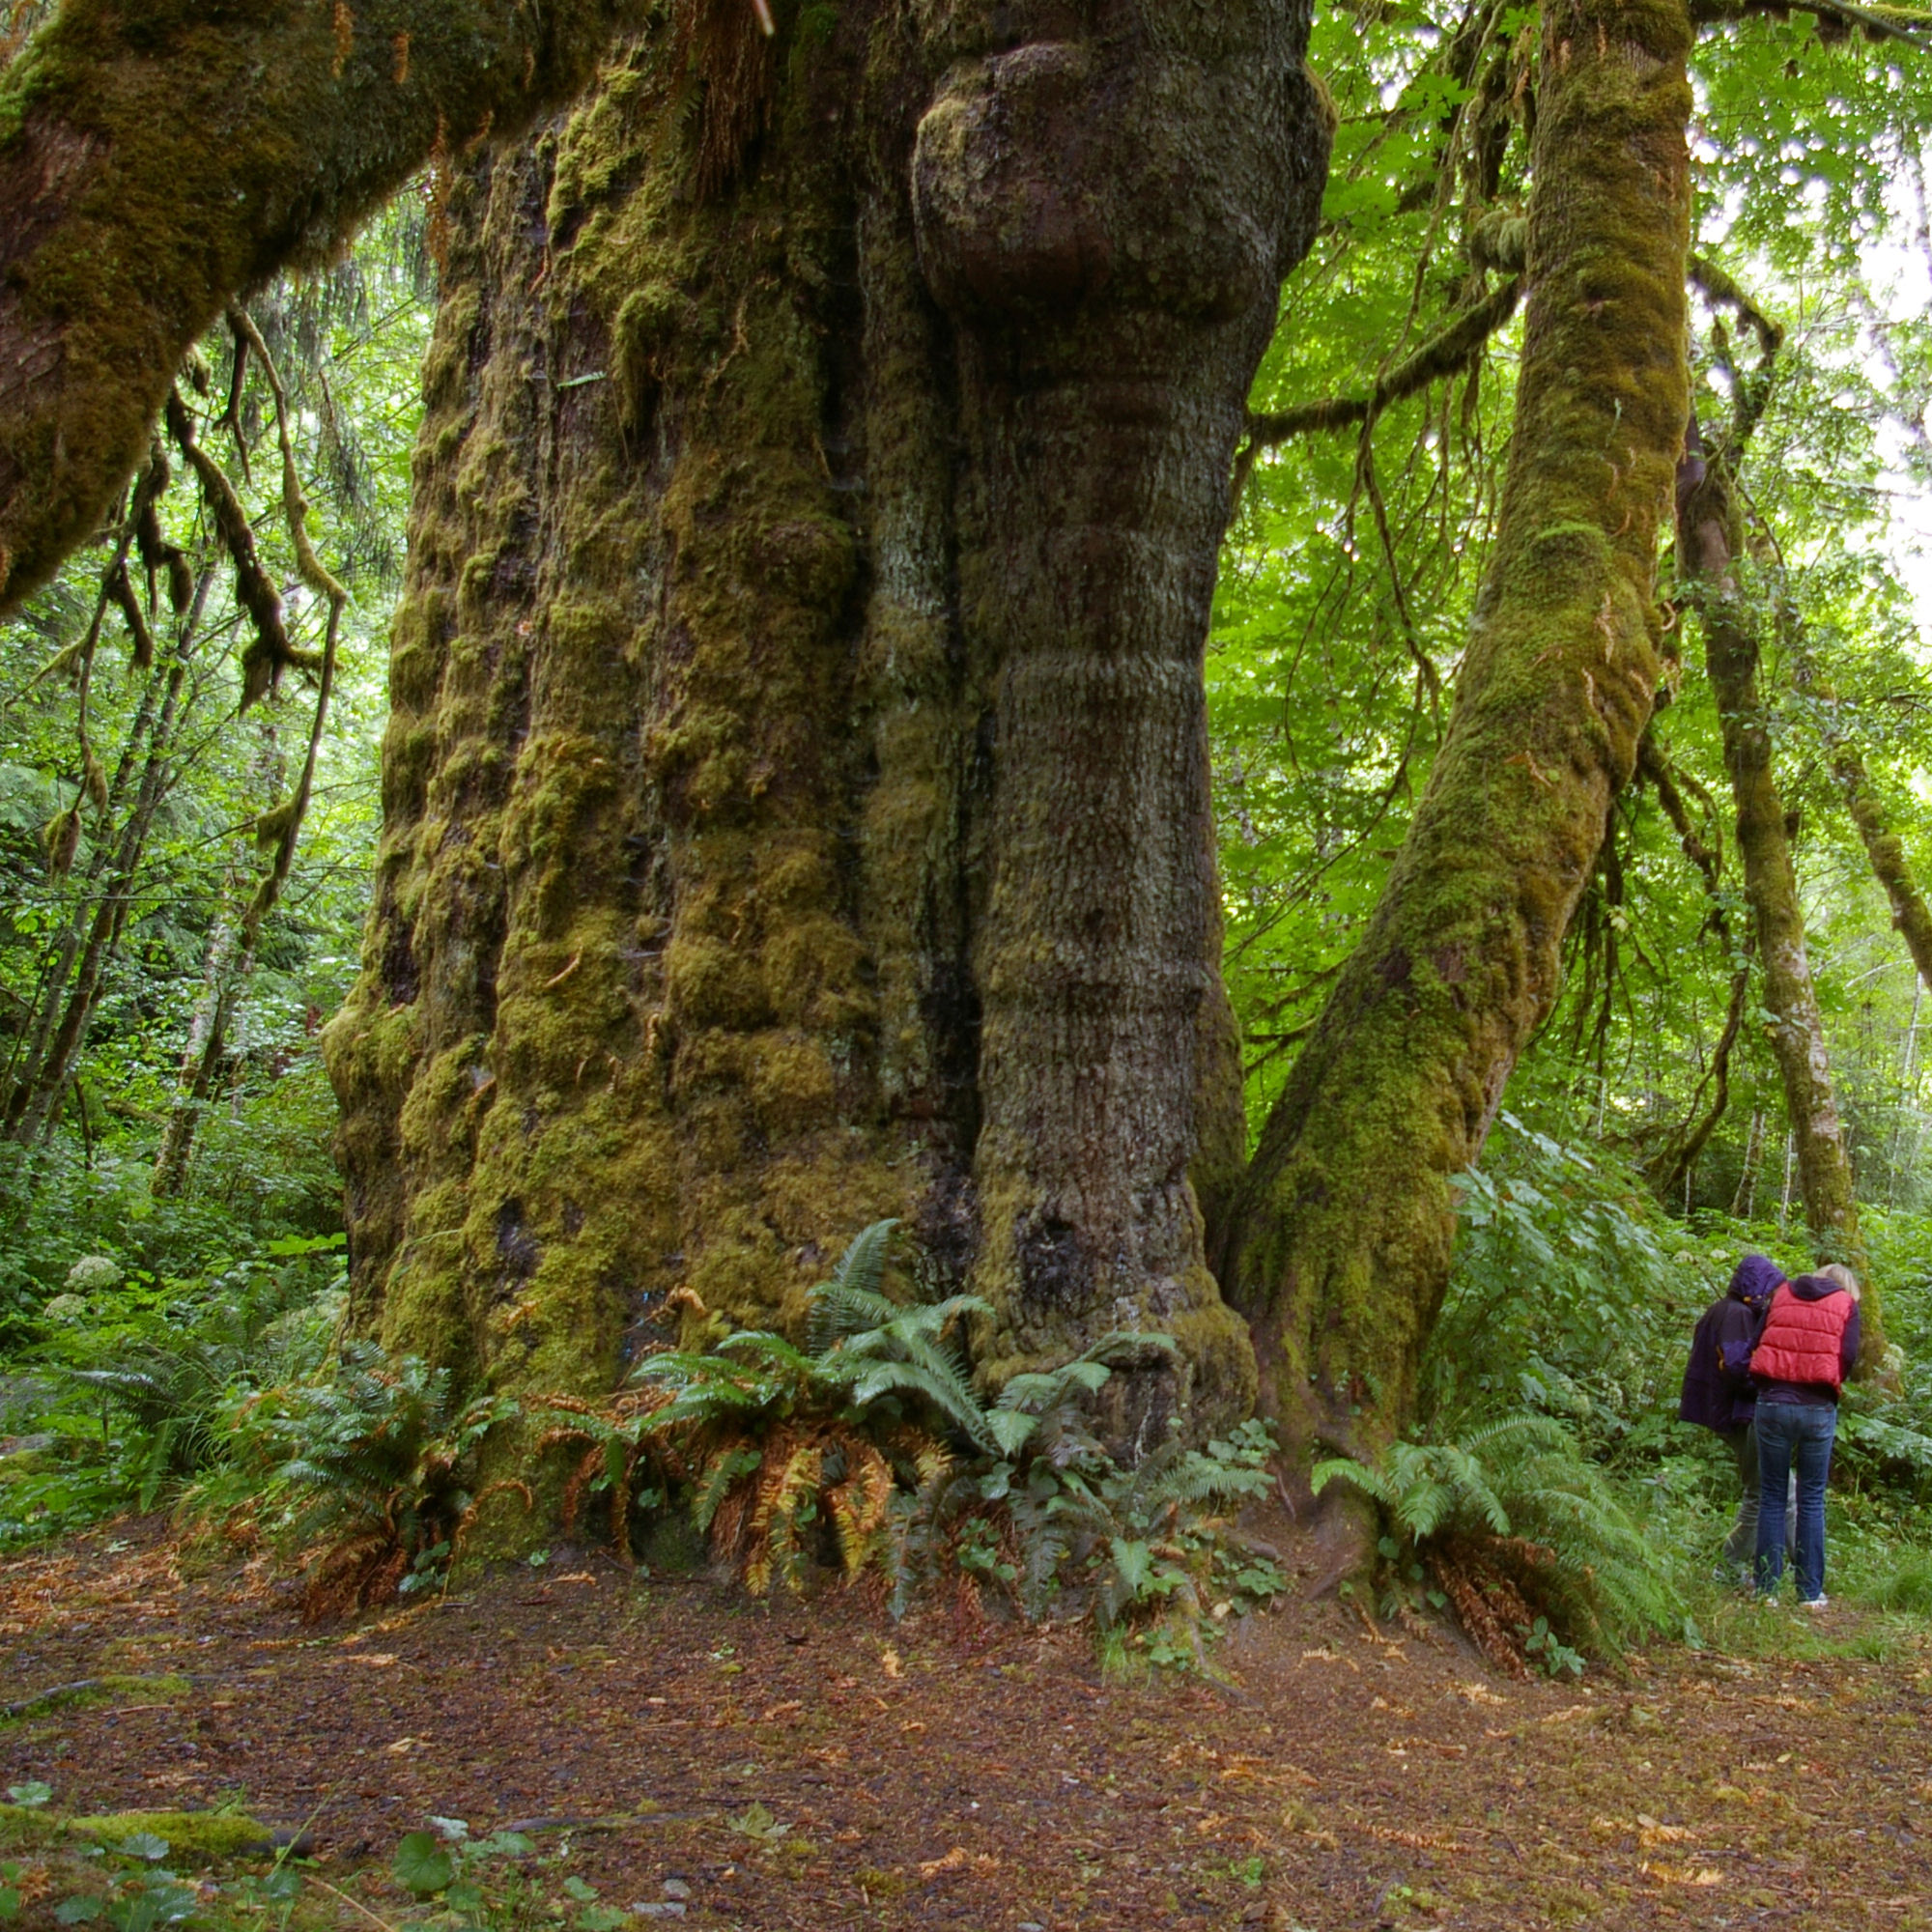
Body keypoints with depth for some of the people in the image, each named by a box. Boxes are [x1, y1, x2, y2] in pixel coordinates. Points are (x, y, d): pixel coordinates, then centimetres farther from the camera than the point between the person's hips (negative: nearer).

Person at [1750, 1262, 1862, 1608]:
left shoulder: (1782, 1294, 14)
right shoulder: (1846, 1304, 8)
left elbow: (1758, 1343, 8)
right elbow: (1848, 1356, -3)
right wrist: (1830, 1385, 13)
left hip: (1772, 1402, 1)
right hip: (1818, 1409, -1)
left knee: (1771, 1497, 8)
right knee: (1812, 1499, 8)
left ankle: (1767, 1589, 8)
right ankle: (1811, 1592, 10)